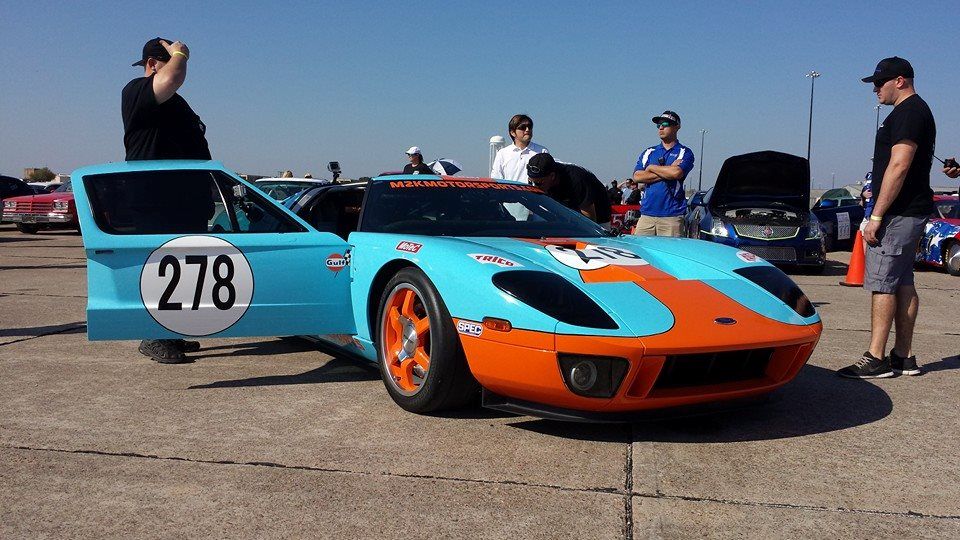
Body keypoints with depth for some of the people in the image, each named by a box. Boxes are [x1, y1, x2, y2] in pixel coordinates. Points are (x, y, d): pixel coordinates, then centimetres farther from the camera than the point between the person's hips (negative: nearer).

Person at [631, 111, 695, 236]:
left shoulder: (685, 153, 6)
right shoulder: (649, 152, 18)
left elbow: (677, 173, -14)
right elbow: (637, 176, 3)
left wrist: (652, 167, 1)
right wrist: (666, 172, -4)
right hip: (647, 213, 4)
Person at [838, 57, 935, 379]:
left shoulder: (908, 113, -13)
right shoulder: (914, 112, 21)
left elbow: (898, 166, -21)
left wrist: (877, 215, -22)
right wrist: (880, 213, 21)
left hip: (899, 214, -11)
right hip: (910, 212, 11)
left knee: (881, 283, -10)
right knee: (902, 283, 11)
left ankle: (876, 359, -8)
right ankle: (903, 357, 16)